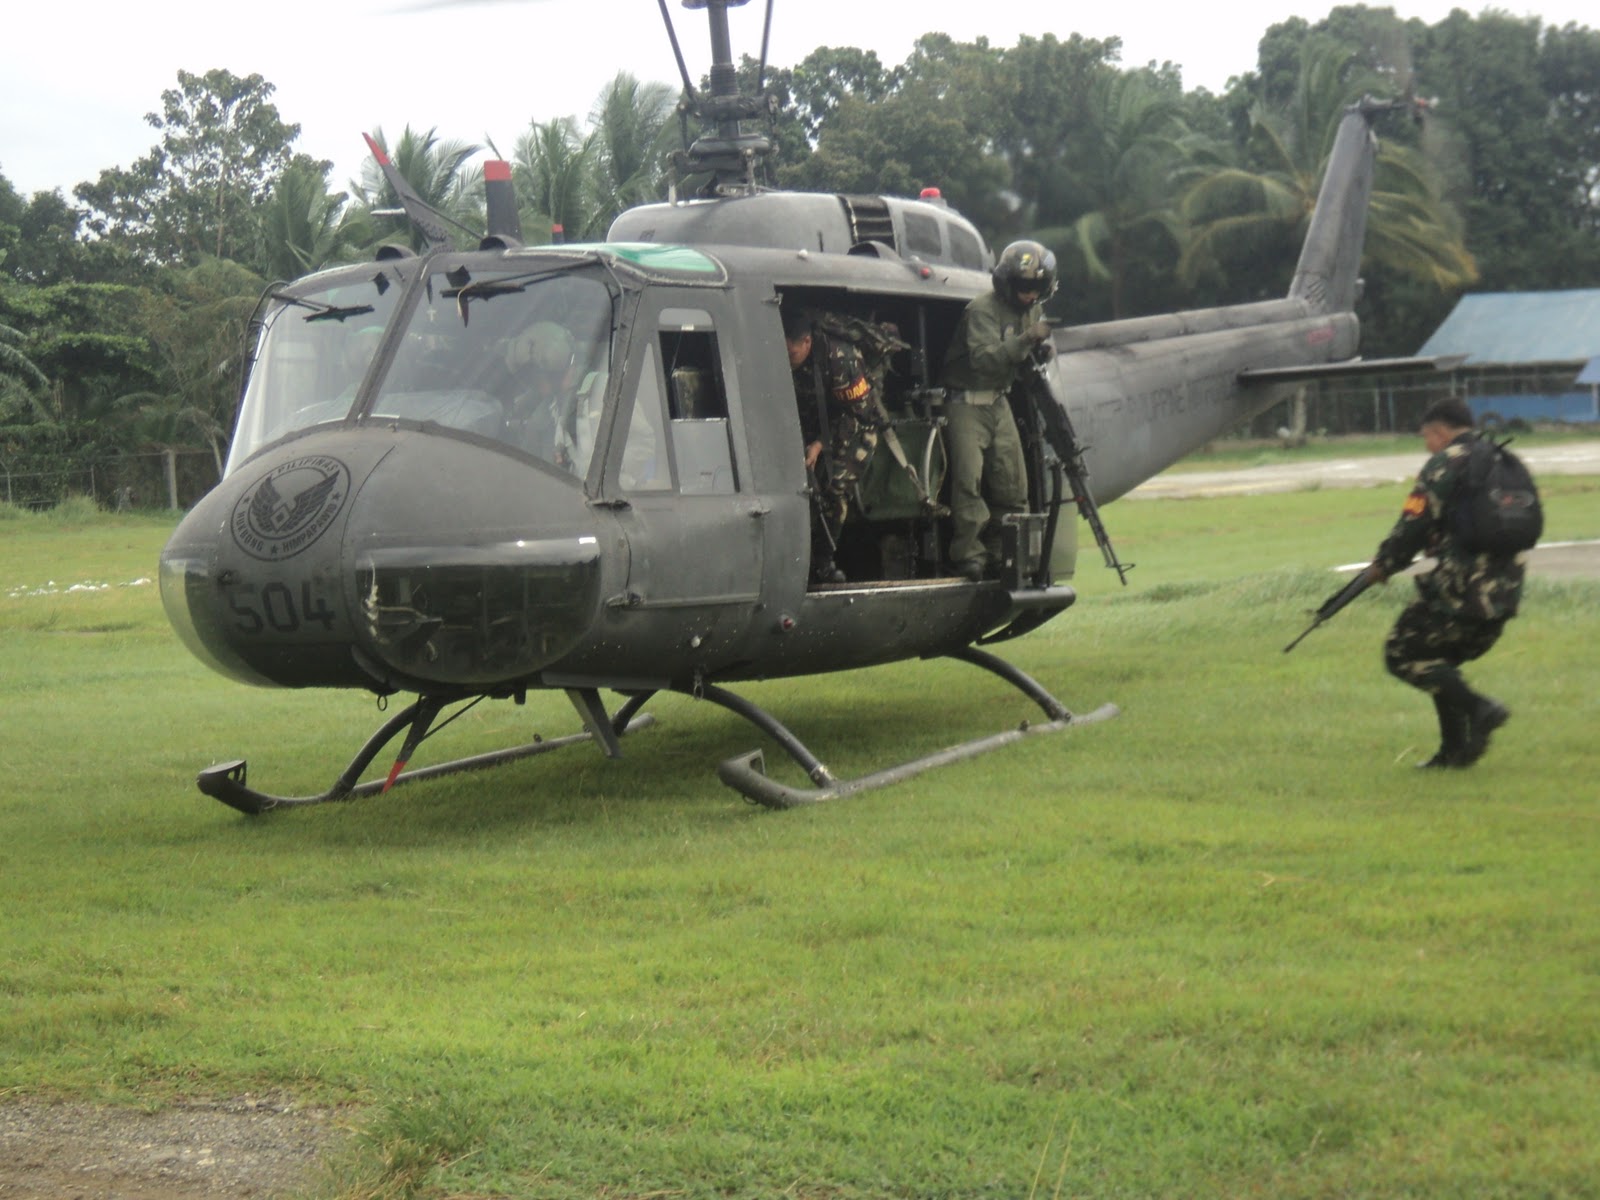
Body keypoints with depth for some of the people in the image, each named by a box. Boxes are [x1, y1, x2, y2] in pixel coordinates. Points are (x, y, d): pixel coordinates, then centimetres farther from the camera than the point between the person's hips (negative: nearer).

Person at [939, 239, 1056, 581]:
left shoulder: (1032, 311, 9)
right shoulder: (983, 310, -17)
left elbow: (1032, 356, 18)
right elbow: (984, 357, -30)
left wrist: (1042, 348, -6)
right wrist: (1025, 340, -39)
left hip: (998, 402, 7)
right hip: (966, 402, -7)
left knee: (1012, 481, 4)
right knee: (969, 478, -13)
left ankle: (1005, 552, 13)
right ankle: (970, 554, -8)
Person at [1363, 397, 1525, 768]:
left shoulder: (1445, 464, -7)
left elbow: (1414, 523, -11)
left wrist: (1384, 565, 5)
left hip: (1458, 591, -8)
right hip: (1504, 594, 8)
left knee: (1402, 655, 2)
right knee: (1440, 661, 23)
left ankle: (1479, 709, -13)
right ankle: (1456, 750, 17)